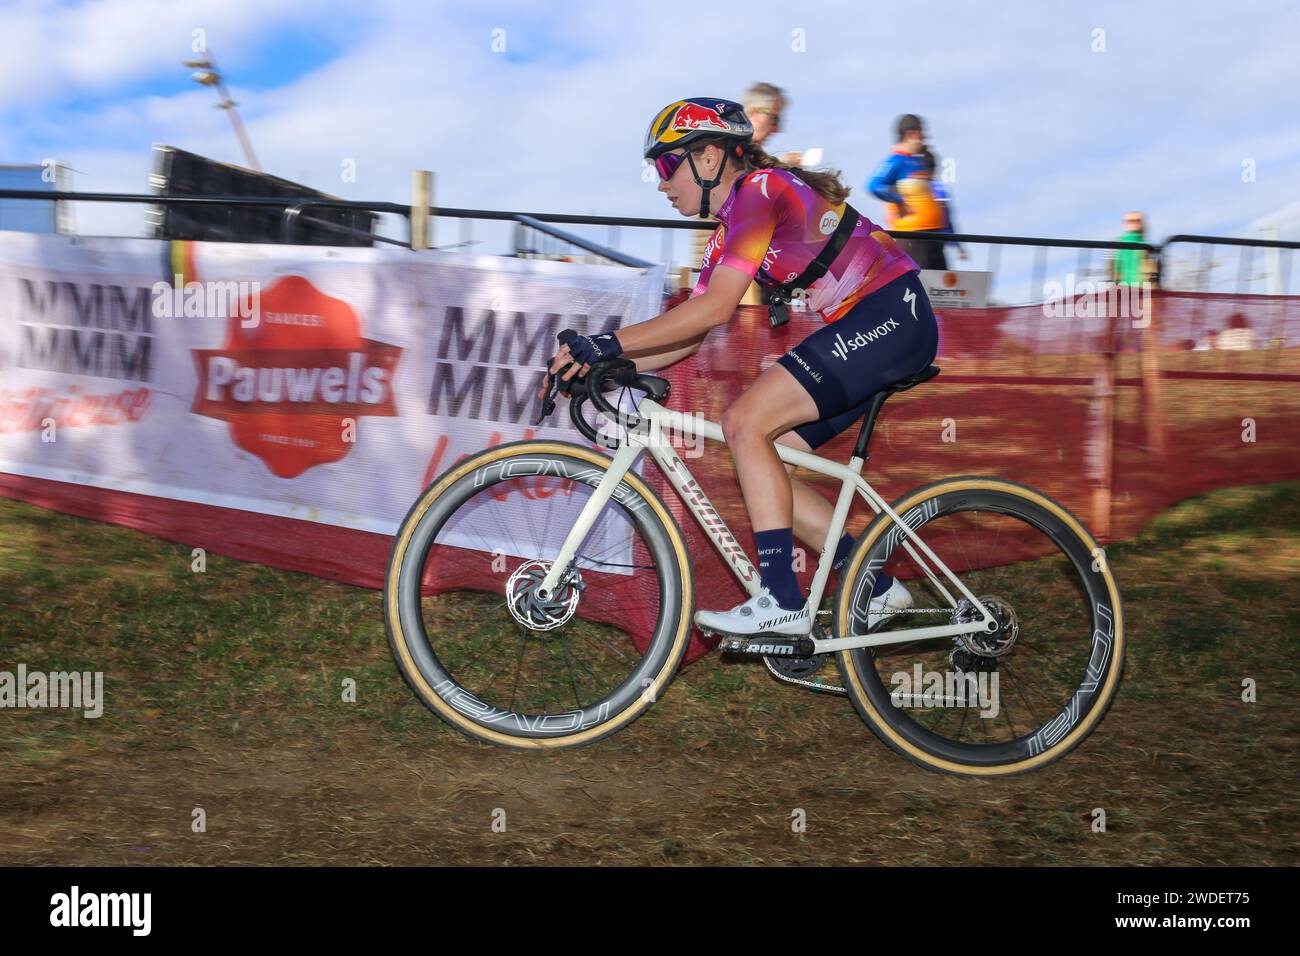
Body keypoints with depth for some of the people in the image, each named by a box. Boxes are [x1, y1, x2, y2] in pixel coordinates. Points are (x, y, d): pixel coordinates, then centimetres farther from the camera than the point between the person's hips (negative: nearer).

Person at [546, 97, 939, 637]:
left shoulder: (760, 189, -13)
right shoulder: (729, 235, 16)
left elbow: (714, 308, -23)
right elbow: (687, 334, 14)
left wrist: (608, 341, -23)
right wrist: (598, 364, 4)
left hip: (893, 315, -10)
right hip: (861, 329, 10)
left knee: (744, 423, -18)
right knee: (757, 461, 3)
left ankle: (782, 602, -15)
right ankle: (876, 586, 8)